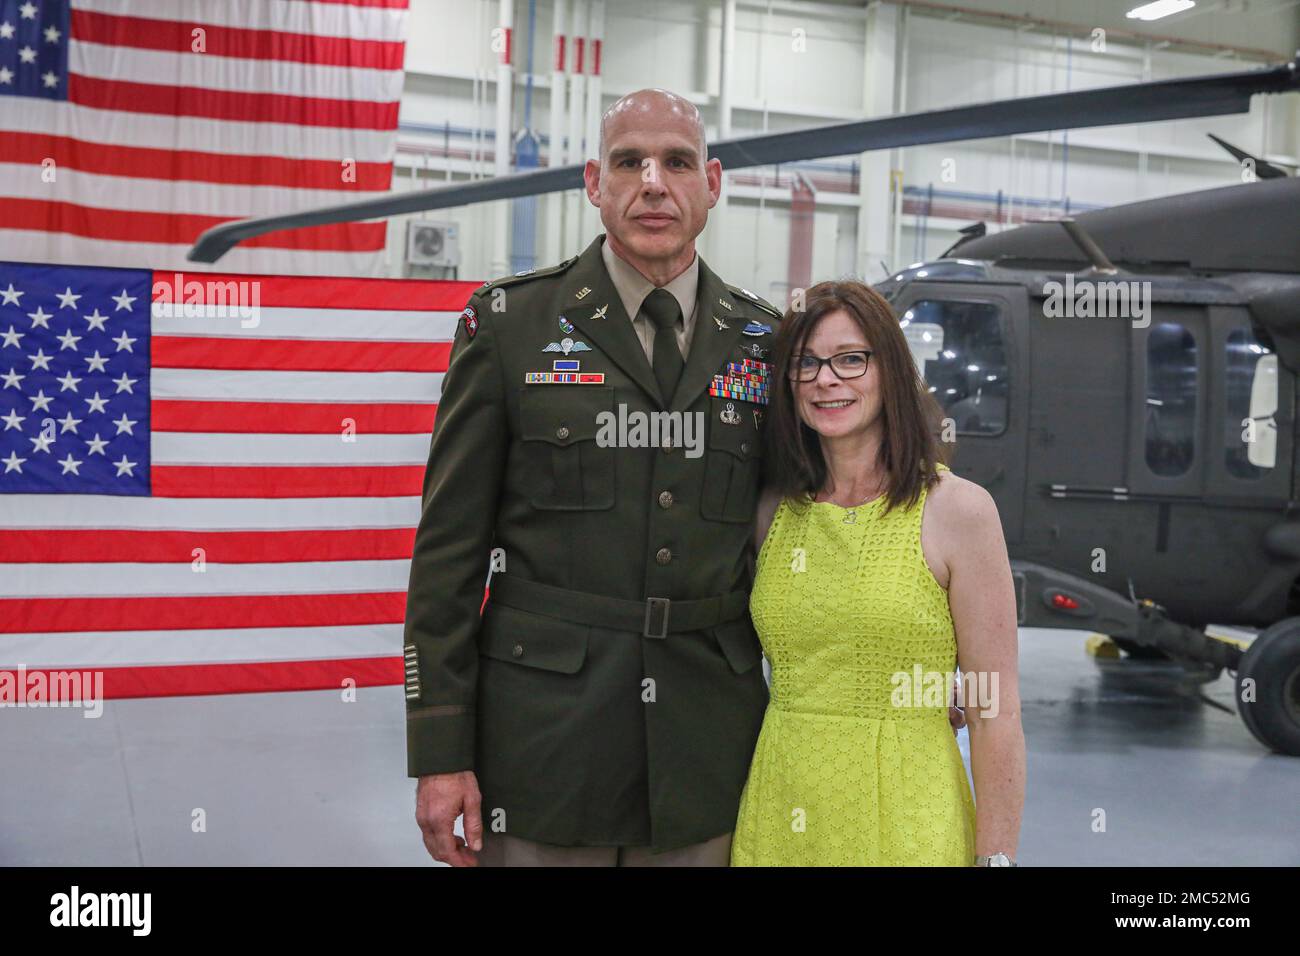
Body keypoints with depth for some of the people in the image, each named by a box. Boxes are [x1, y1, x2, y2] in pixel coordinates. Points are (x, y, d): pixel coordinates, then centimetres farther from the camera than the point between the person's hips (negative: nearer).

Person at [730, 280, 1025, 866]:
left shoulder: (958, 510, -9)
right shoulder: (774, 511, 4)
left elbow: (995, 713, -9)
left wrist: (995, 857, -12)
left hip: (906, 823, -4)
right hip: (778, 815, 4)